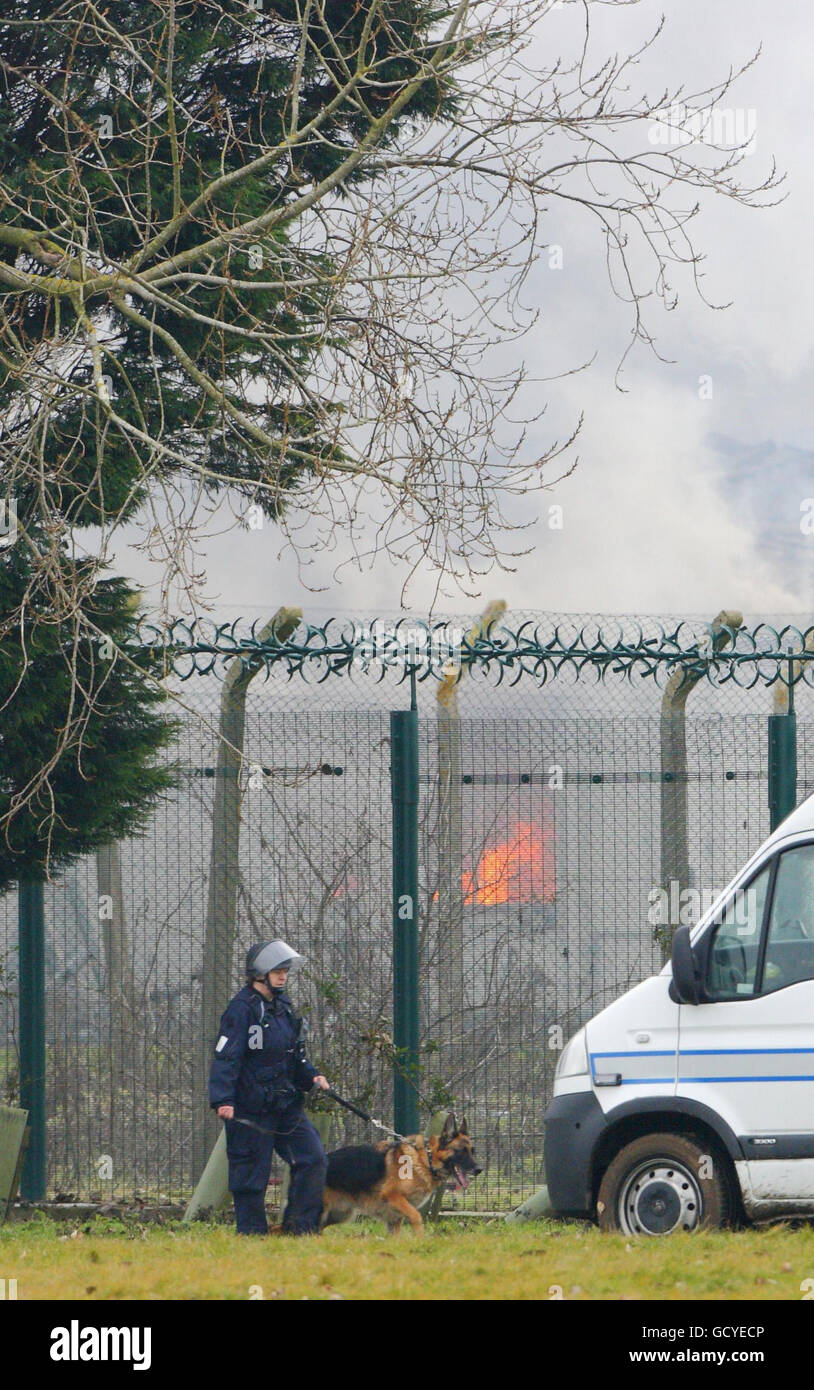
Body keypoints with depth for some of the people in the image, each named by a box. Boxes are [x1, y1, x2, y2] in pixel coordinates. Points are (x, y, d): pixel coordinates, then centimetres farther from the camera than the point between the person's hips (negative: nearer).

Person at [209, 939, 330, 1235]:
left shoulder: (282, 1007, 14)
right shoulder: (243, 1008, -11)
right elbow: (226, 1057, -17)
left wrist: (312, 1076, 6)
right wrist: (223, 1099, -27)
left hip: (286, 1106, 8)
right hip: (251, 1108, -8)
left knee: (313, 1159, 0)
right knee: (251, 1173, -1)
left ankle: (300, 1227, 6)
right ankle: (251, 1232, 9)